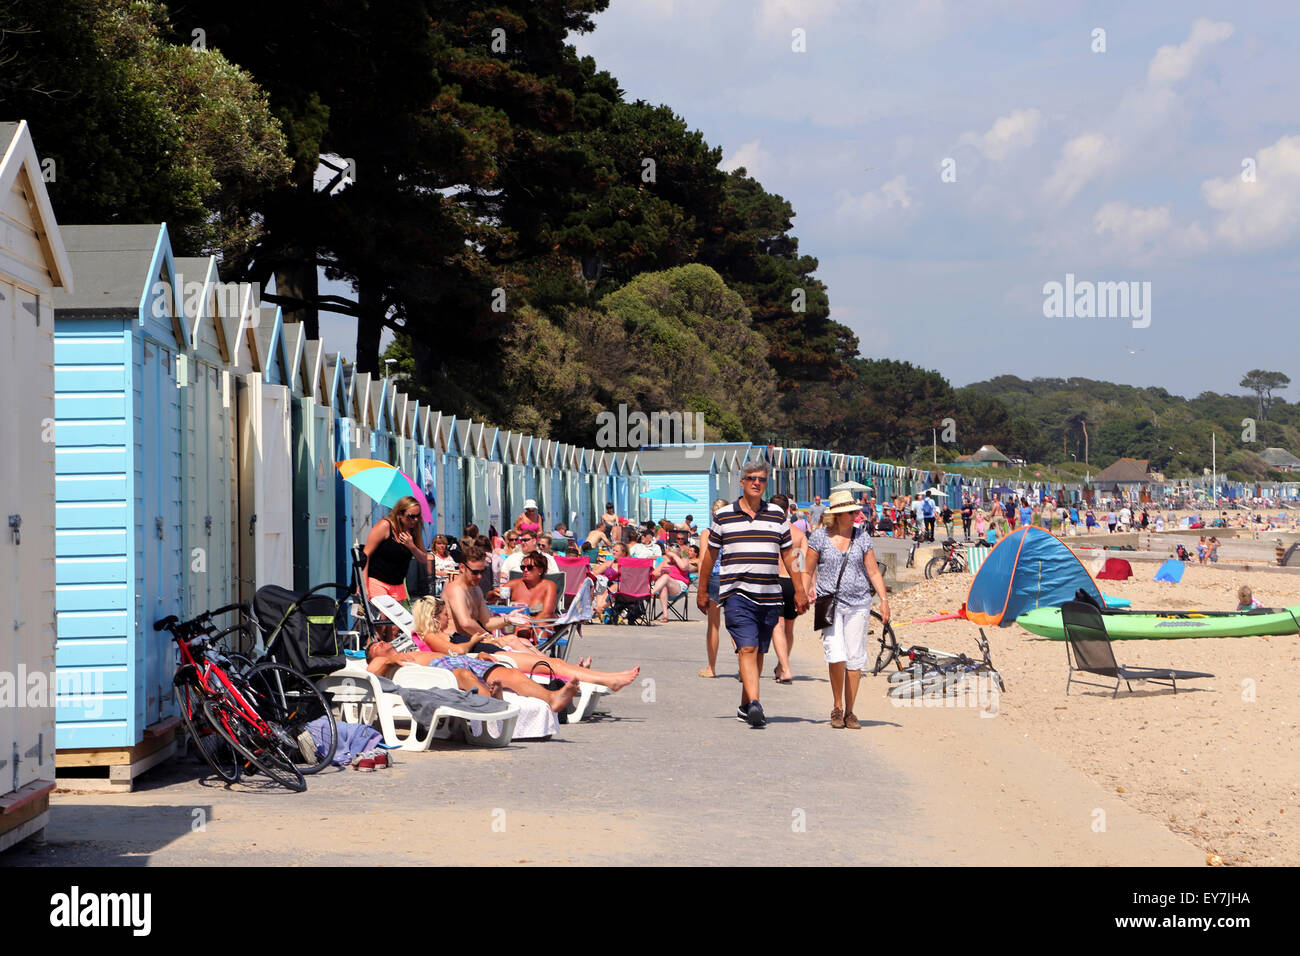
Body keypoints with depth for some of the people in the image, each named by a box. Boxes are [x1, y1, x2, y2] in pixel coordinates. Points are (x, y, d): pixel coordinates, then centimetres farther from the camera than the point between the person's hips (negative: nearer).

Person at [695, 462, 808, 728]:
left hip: (770, 595, 3)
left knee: (759, 651, 9)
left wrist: (800, 590, 9)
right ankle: (754, 705, -28)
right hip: (737, 593, -3)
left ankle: (745, 705, 21)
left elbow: (788, 554, 14)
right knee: (747, 648, -17)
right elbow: (710, 555, 13)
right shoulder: (723, 516, 6)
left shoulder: (777, 515, 11)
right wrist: (702, 591, 15)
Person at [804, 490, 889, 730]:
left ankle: (849, 712, 10)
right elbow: (809, 570, 7)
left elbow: (873, 571, 10)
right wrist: (806, 594, -5)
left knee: (855, 658, 1)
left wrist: (884, 599, 3)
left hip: (858, 603, 2)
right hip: (829, 603, -2)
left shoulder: (862, 538, 8)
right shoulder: (819, 537, 3)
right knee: (836, 655, -15)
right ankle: (837, 708, 3)